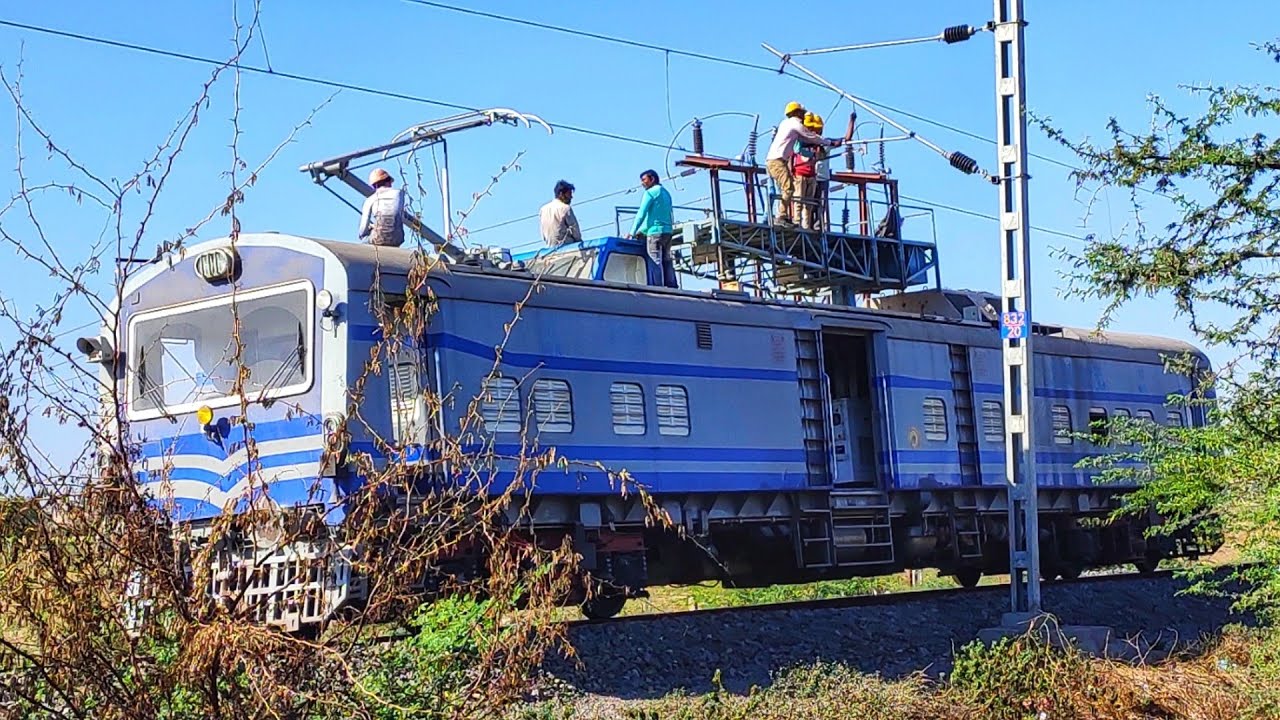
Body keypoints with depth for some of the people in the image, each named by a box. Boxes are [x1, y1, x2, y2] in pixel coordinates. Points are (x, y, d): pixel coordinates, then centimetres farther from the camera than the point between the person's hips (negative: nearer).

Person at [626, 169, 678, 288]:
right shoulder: (665, 193, 21)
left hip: (655, 231, -8)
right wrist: (642, 230, 23)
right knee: (667, 260, 7)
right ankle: (672, 285, 2)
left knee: (656, 261, -10)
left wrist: (632, 232, -8)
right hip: (667, 231, 8)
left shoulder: (650, 192, -5)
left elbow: (641, 214, -10)